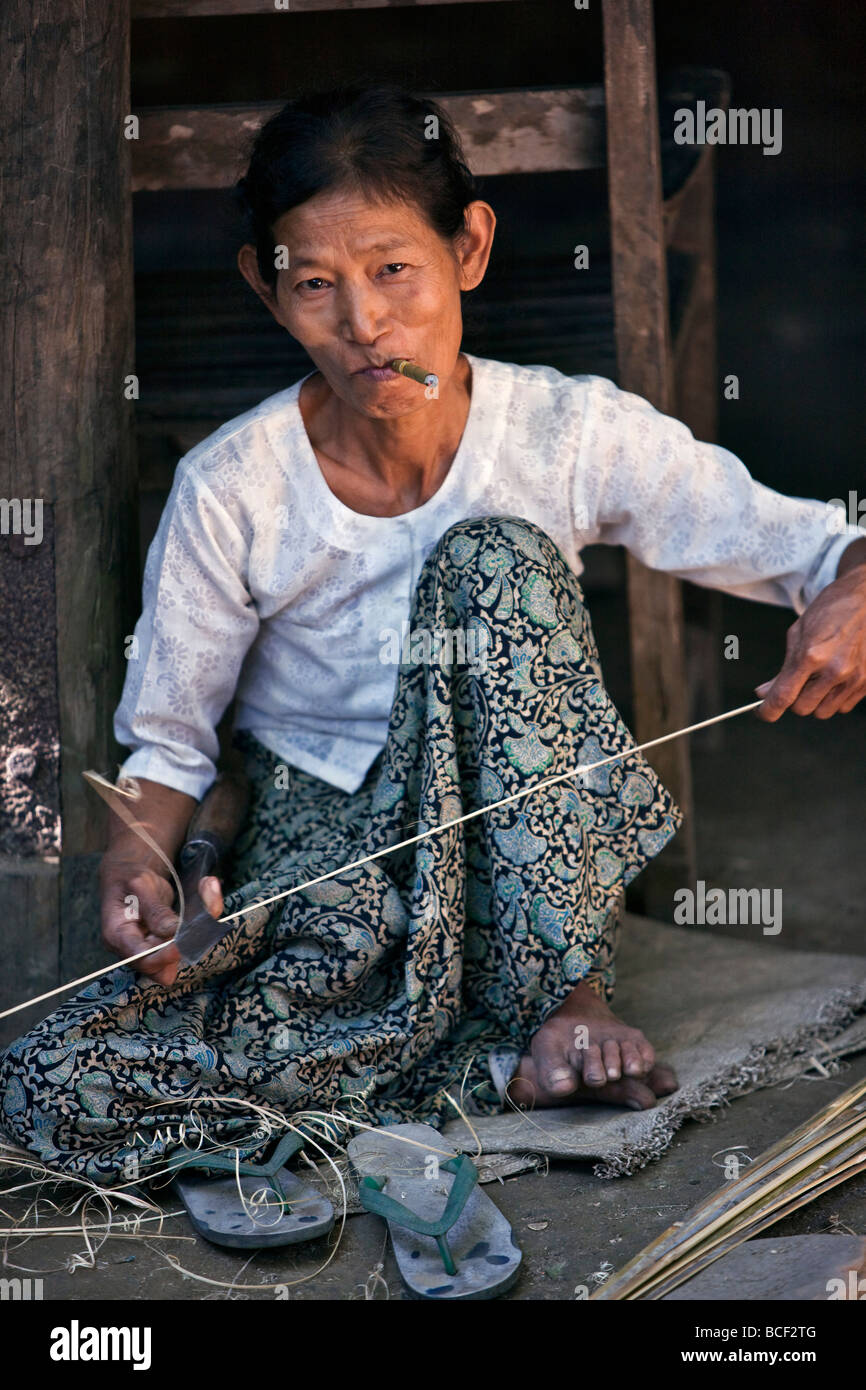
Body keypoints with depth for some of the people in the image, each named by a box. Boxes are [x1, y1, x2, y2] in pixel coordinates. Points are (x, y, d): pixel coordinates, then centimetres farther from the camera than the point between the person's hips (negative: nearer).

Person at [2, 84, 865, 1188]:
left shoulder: (575, 434, -10)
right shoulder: (231, 492, -11)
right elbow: (169, 741, -1)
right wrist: (135, 869, -22)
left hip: (520, 849, 0)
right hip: (325, 851, 1)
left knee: (495, 559, -28)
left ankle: (563, 1000, -24)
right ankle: (512, 1060, -19)